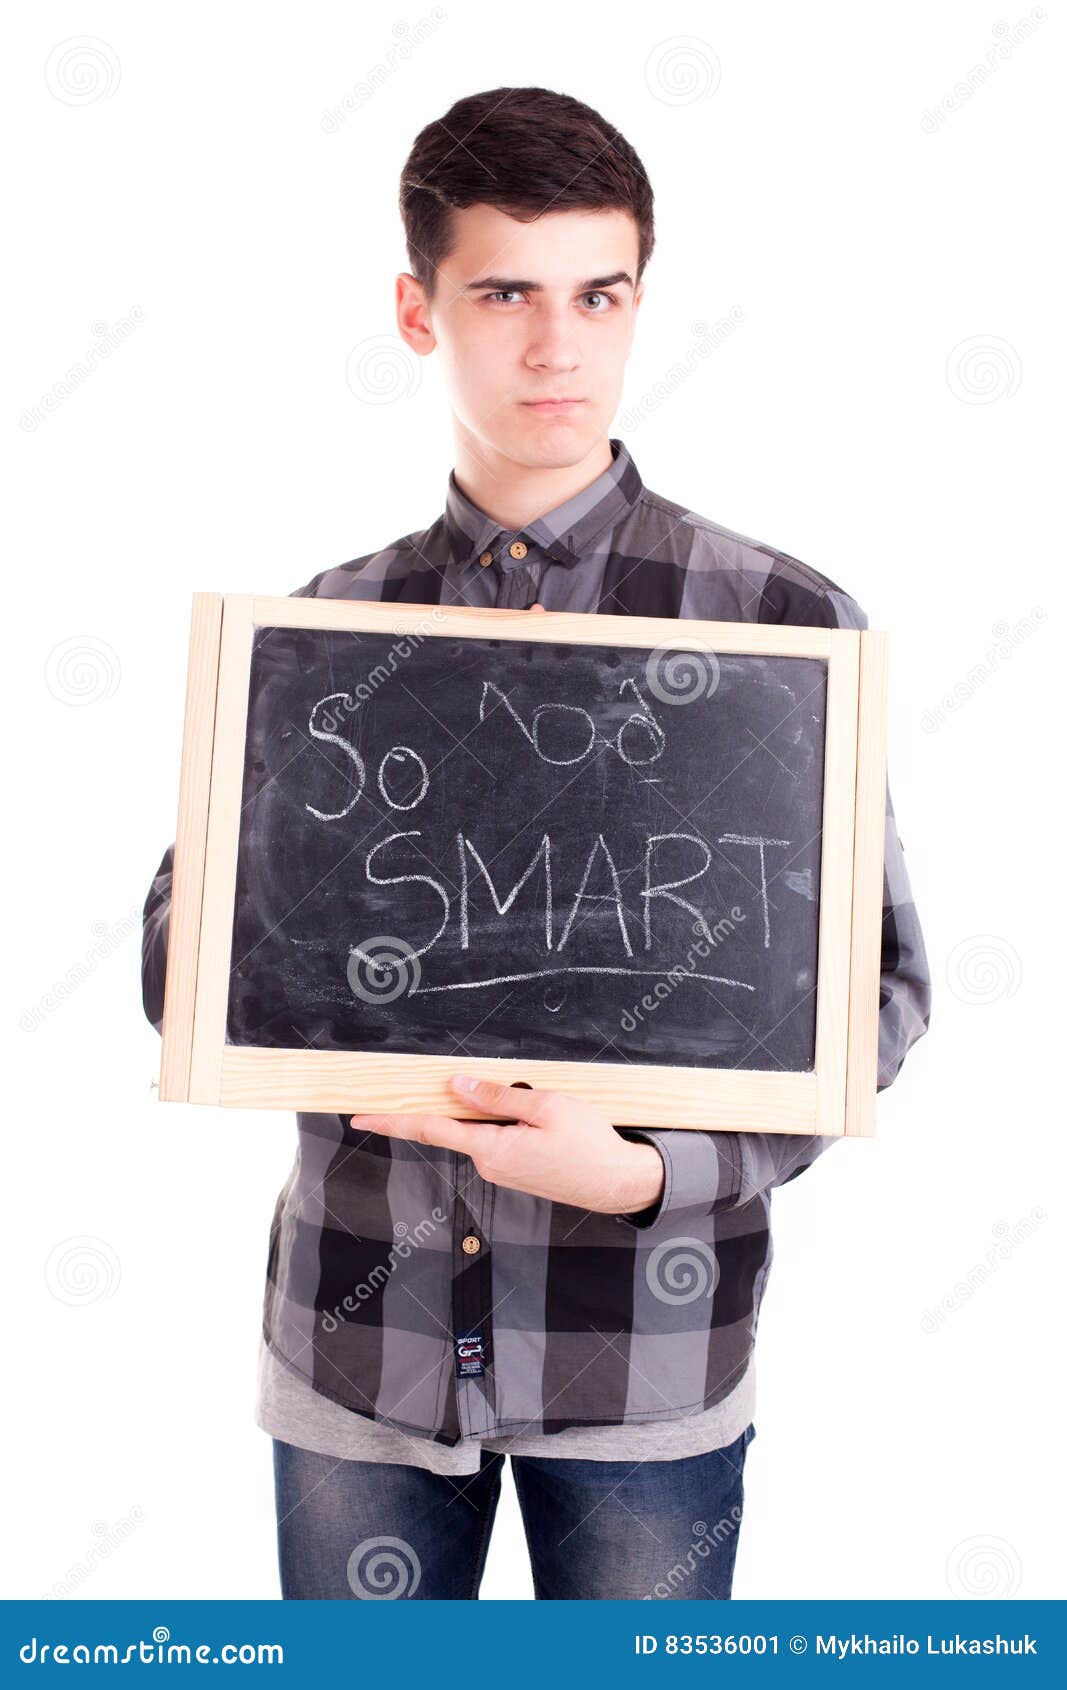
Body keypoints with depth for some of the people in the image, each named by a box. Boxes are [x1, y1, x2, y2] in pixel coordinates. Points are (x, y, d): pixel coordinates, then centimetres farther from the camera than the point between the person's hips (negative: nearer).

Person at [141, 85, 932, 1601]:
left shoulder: (779, 622, -5)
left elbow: (874, 980, -4)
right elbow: (183, 942, 5)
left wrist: (654, 1169, -18)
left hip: (643, 1352, -1)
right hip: (357, 1328, 2)